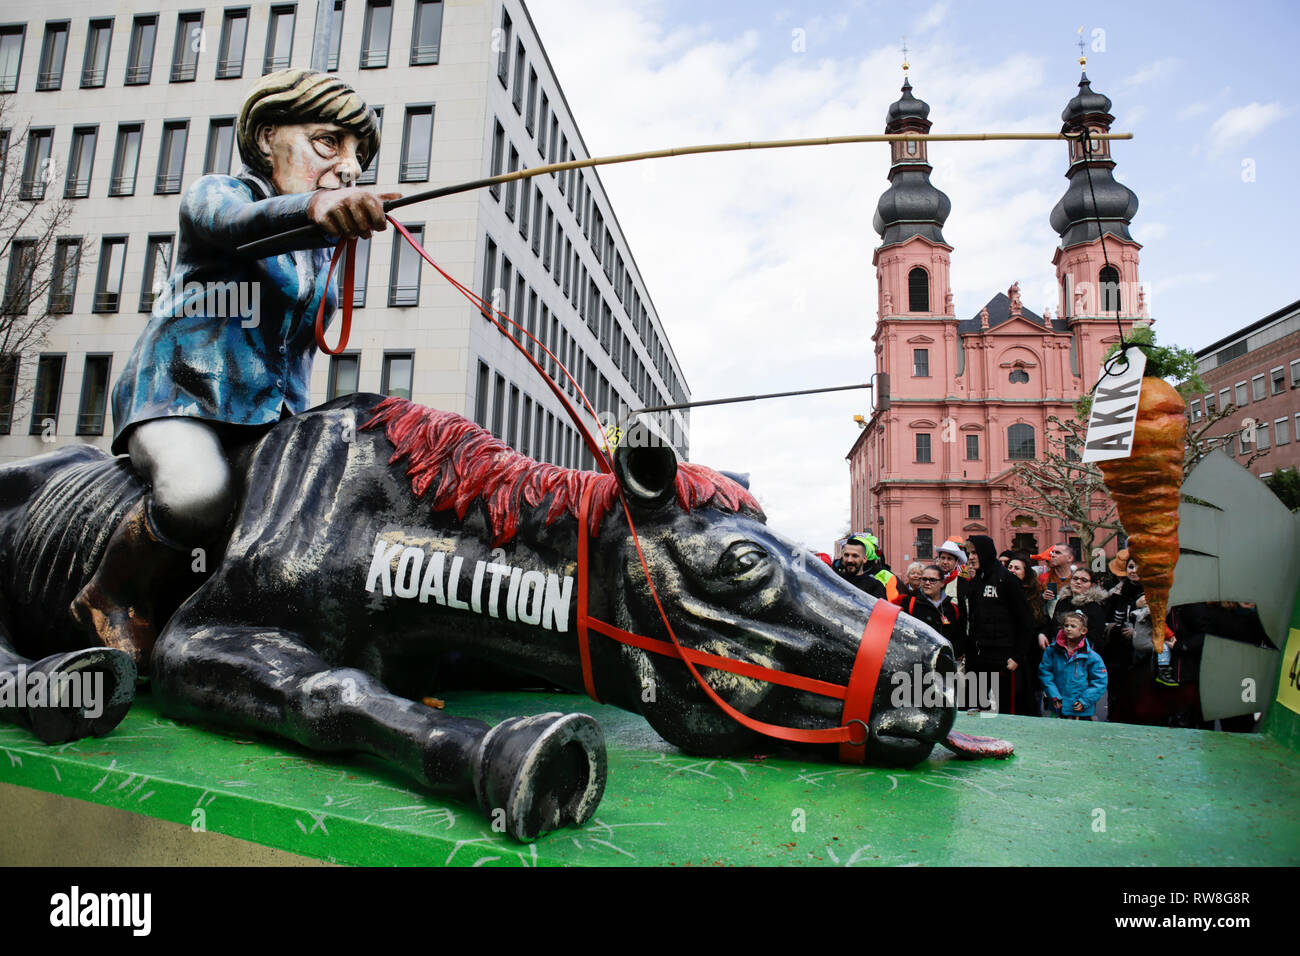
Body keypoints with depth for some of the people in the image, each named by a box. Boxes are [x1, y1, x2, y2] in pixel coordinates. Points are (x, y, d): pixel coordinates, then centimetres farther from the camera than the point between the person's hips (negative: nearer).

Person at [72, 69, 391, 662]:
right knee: (196, 493, -36)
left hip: (273, 417, 6)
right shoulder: (215, 192, -1)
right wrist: (312, 204, -48)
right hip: (178, 393, -6)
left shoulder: (323, 247, 18)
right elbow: (236, 220, -27)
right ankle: (109, 599, -8)